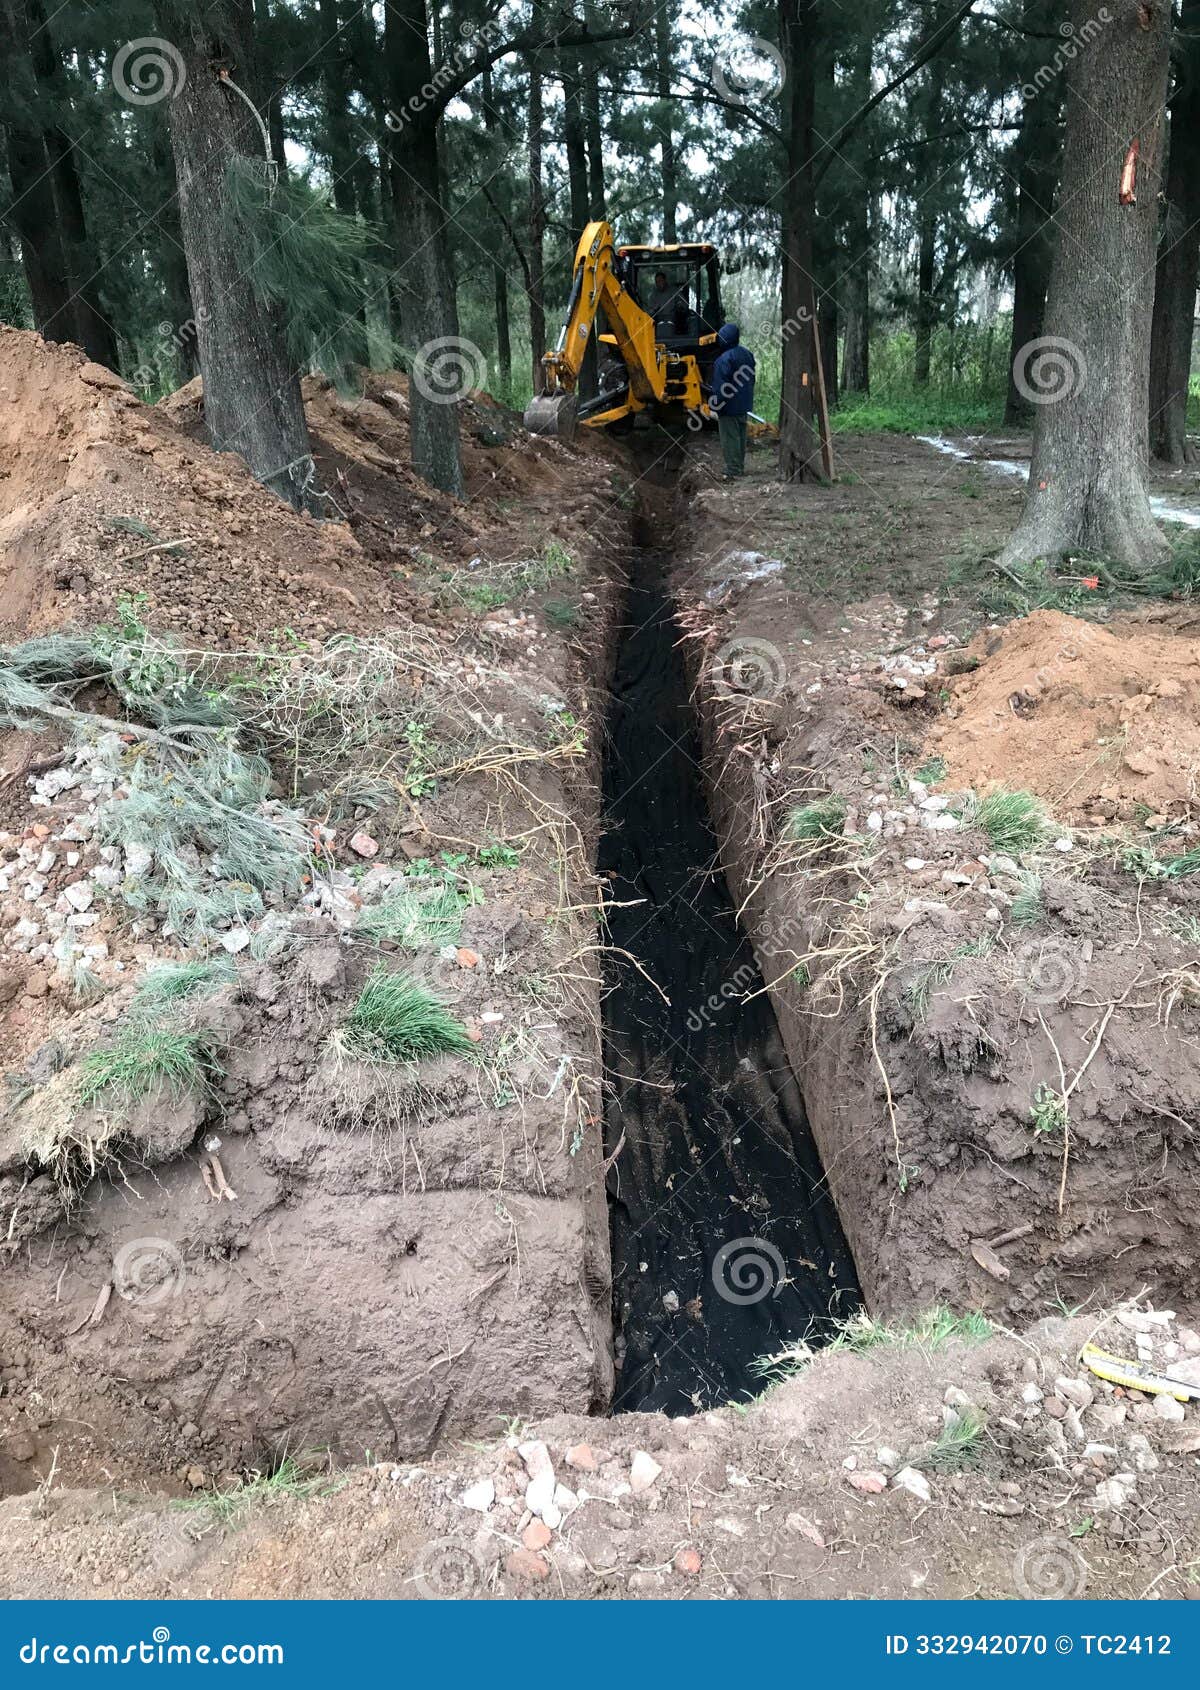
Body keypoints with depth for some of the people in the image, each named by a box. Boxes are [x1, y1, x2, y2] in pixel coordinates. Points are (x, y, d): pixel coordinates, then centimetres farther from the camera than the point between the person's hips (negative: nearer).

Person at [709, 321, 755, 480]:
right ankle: (740, 467, 27)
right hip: (744, 405, 9)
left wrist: (715, 407, -16)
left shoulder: (724, 359, -22)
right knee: (741, 437, 18)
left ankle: (733, 471, -1)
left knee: (730, 438, -3)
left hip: (729, 407, -9)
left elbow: (720, 387, -22)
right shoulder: (747, 354, 6)